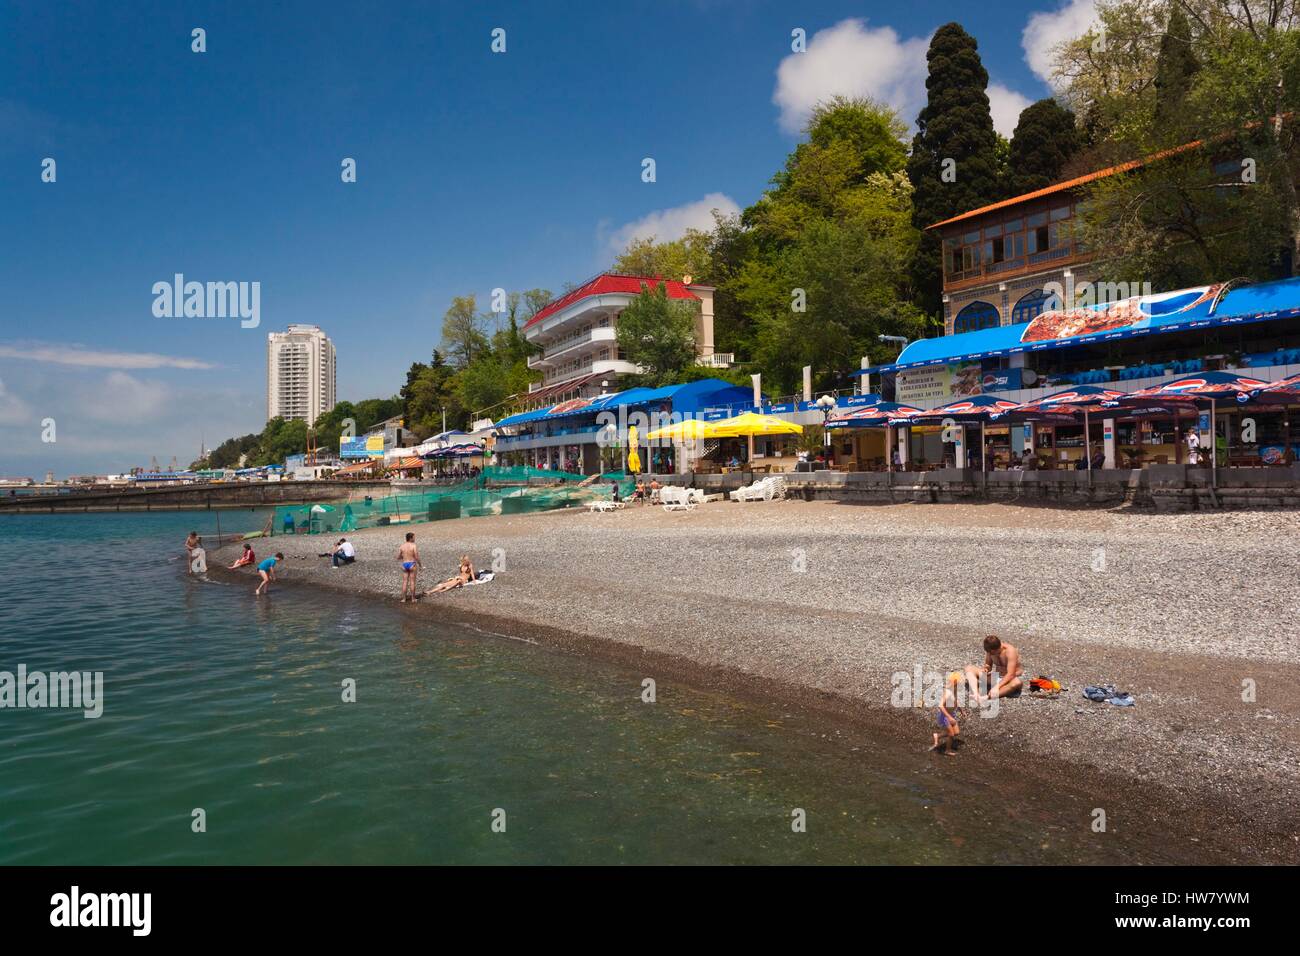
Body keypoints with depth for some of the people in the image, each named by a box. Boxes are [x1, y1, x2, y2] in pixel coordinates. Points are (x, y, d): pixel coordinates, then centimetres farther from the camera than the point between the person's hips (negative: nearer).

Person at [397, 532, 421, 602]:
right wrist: (420, 565, -2)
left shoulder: (402, 546, 1)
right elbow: (417, 557, -15)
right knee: (412, 582, 4)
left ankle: (403, 599, 9)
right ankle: (413, 598, 10)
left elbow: (398, 557, 4)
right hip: (412, 564, -4)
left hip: (404, 565, 4)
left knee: (404, 582, 8)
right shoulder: (414, 546, -12)